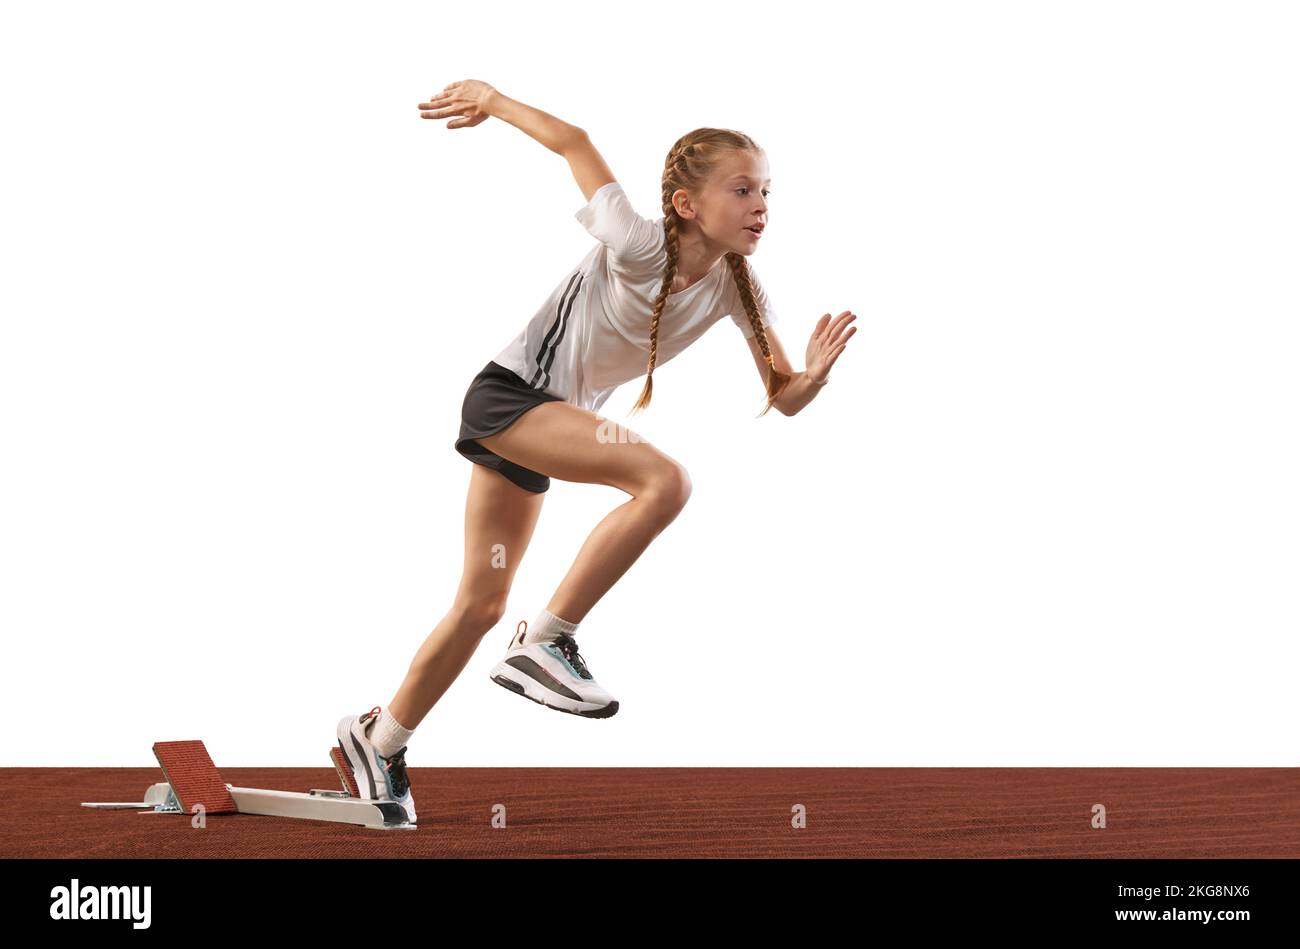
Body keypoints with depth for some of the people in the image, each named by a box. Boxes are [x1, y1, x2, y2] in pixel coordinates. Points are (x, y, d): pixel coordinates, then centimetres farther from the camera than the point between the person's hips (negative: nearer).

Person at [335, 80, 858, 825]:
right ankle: (546, 643, -23)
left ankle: (380, 741, 28)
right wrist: (493, 100, -5)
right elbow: (575, 142, -15)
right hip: (508, 395, -8)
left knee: (483, 604, 13)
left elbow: (784, 398, -4)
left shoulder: (739, 288, -6)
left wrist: (817, 373, -25)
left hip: (559, 419, 8)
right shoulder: (639, 248, -24)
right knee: (664, 479, -29)